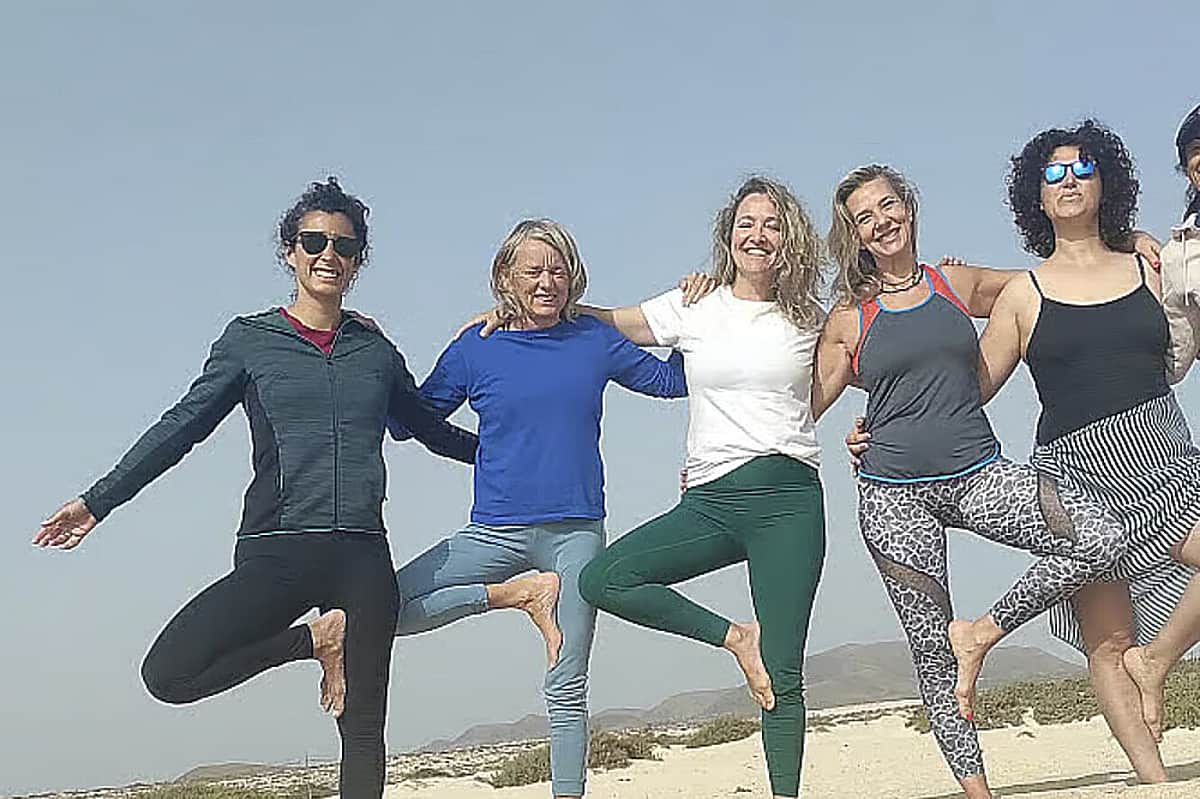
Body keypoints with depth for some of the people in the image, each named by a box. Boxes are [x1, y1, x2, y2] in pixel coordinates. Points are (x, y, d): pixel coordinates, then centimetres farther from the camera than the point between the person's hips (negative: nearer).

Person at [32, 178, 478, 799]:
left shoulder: (376, 350, 14)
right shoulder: (250, 341, 8)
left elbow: (427, 427, 27)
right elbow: (182, 426, 5)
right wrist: (98, 500, -1)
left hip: (363, 557, 2)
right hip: (275, 554, -1)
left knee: (363, 730, 1)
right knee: (169, 674, -21)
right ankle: (314, 639, 0)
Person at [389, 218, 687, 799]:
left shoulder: (594, 339, 5)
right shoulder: (475, 347, 2)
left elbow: (671, 380, 16)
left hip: (576, 530, -1)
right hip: (495, 530, 1)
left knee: (566, 685, -1)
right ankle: (519, 593, -3)